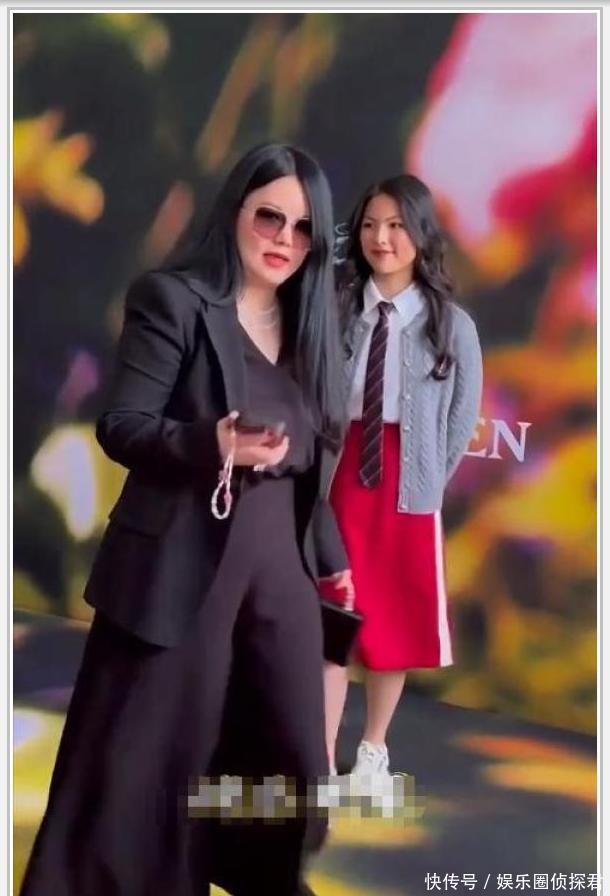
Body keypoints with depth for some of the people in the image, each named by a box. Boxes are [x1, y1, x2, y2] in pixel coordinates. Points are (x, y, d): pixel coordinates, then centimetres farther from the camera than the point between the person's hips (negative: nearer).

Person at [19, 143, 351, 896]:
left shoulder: (308, 322, 12)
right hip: (178, 565, -5)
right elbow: (121, 428, -14)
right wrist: (214, 442, -30)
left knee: (289, 749, 10)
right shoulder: (171, 298, -7)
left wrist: (329, 552, 17)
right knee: (139, 760, 2)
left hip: (281, 566, 6)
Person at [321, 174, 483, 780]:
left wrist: (430, 479, 3)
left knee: (395, 622, 13)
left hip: (406, 489, 0)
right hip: (339, 479, 0)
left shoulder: (451, 324, -4)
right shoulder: (335, 309, -4)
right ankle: (323, 761, 14)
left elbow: (463, 413, 3)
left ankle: (373, 749, 32)